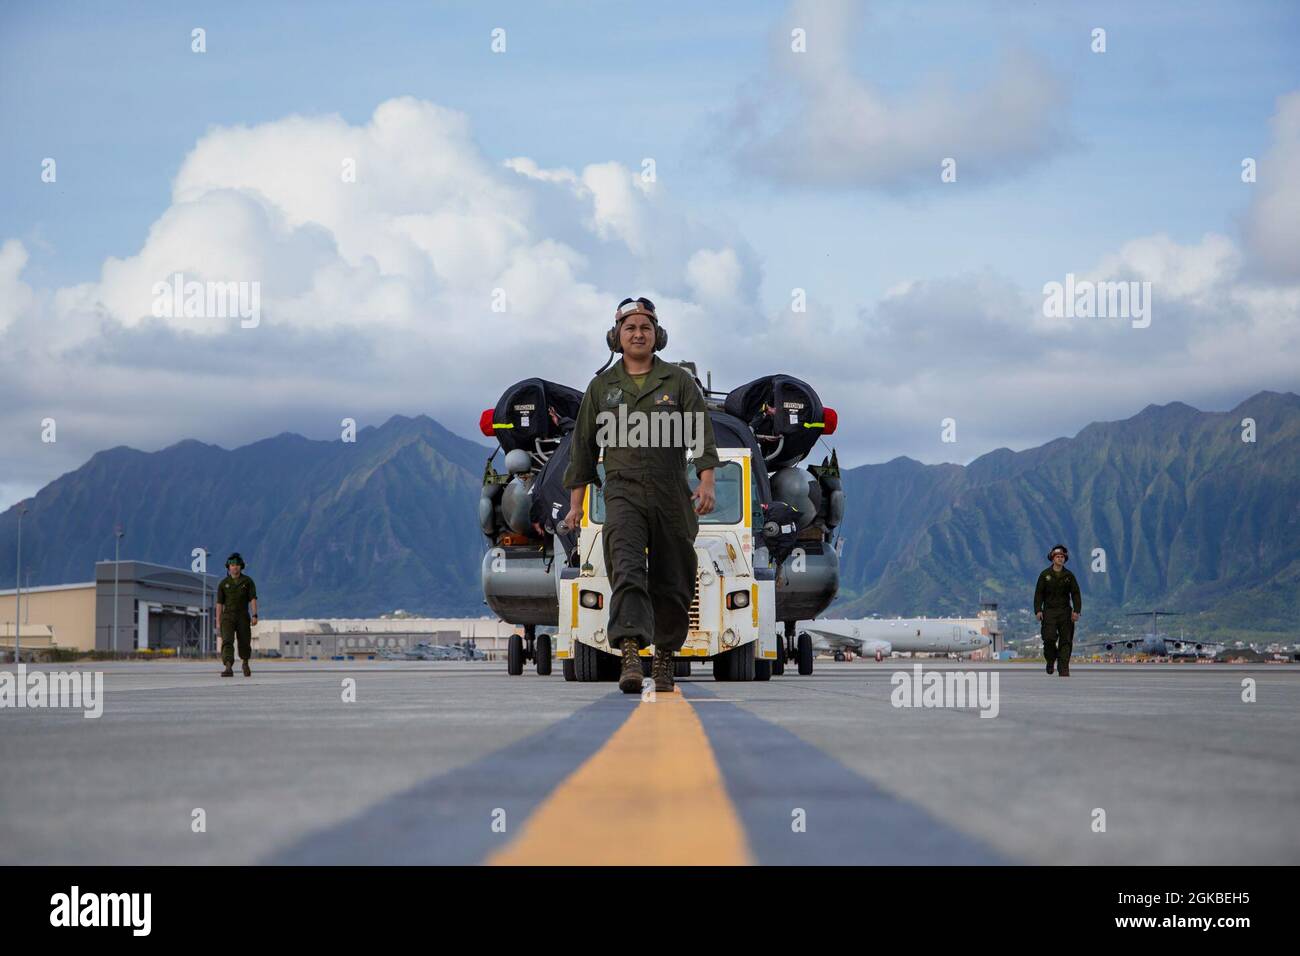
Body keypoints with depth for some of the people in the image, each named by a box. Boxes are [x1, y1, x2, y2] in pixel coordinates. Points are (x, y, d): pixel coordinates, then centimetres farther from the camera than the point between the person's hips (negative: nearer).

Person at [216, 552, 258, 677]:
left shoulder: (248, 581, 0)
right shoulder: (223, 583, 2)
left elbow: (253, 599, -7)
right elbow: (219, 603, 3)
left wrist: (254, 616, -18)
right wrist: (218, 622, -1)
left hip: (243, 617, 0)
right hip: (228, 616, 0)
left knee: (244, 643, 9)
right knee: (227, 641, -19)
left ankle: (245, 663, 39)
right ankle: (229, 669, -31)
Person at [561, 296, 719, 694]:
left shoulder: (679, 381, 8)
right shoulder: (601, 387, 11)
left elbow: (701, 433, -1)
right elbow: (583, 446, 15)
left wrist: (707, 482, -15)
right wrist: (576, 502, 11)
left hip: (671, 495, 1)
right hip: (623, 493, -1)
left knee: (672, 583, 6)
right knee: (627, 571, -20)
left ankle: (664, 655, 24)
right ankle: (630, 657, -33)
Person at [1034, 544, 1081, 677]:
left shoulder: (1069, 576, 7)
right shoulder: (1045, 574, 4)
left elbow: (1076, 594, 5)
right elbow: (1039, 593, 3)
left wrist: (1076, 611, -8)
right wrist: (1038, 610, -9)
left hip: (1065, 612, 2)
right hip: (1049, 611, -2)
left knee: (1066, 641, -3)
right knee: (1049, 638, -14)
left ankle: (1063, 669, -1)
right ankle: (1051, 660, 14)